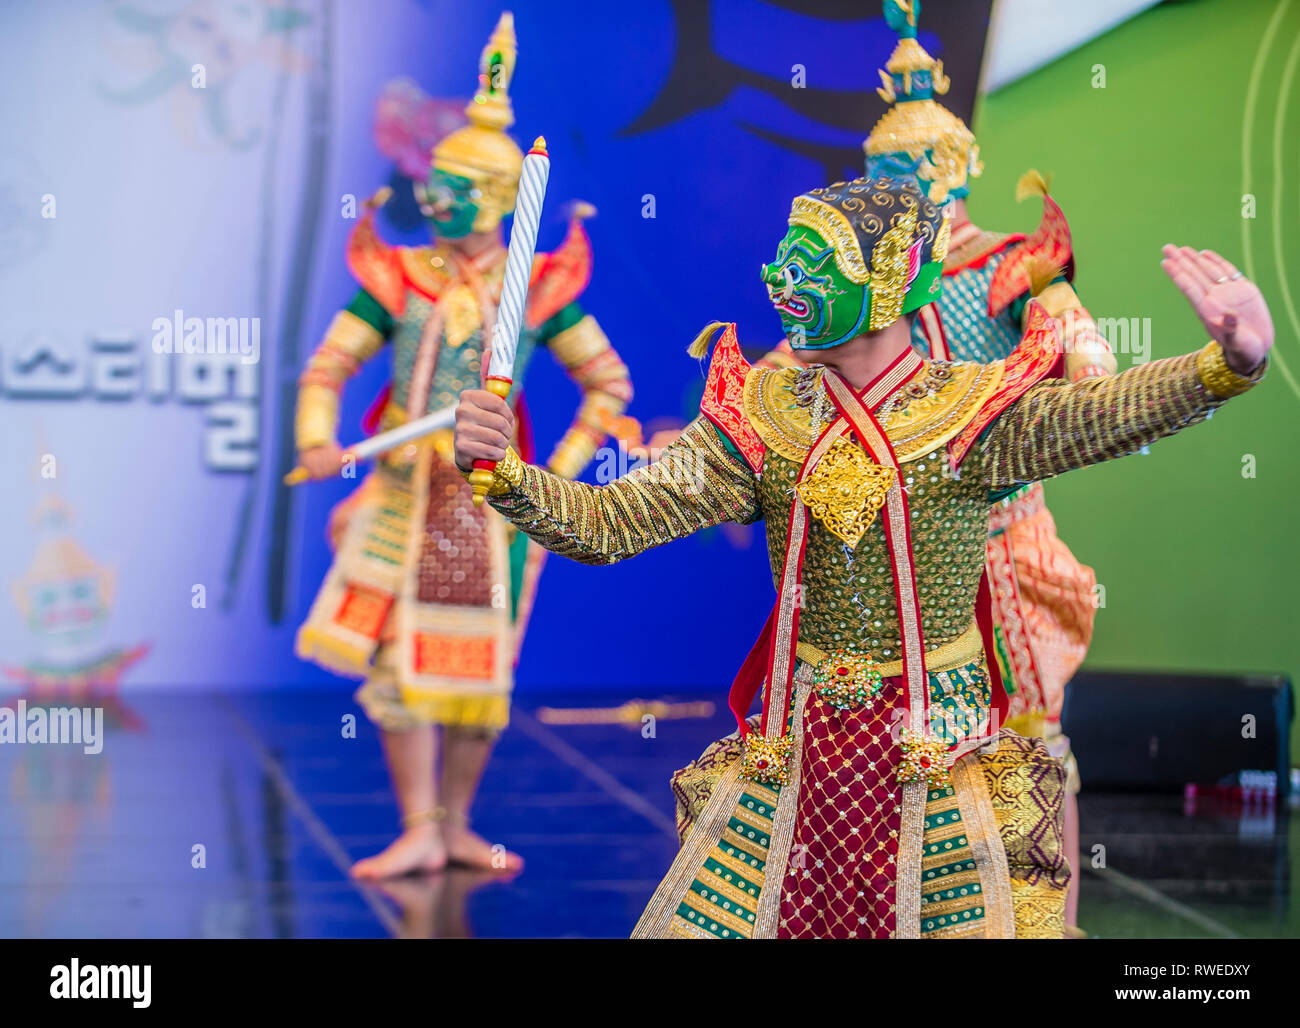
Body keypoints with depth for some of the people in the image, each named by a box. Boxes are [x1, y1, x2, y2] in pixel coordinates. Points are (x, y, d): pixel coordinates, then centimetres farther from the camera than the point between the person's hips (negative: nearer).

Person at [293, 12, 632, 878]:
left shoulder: (539, 288, 0)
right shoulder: (399, 277, 0)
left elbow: (609, 384, 6)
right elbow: (328, 369, -2)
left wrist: (561, 471, -2)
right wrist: (319, 442, -20)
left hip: (490, 497, 0)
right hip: (405, 492, 0)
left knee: (480, 670, 6)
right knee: (397, 661, -3)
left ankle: (456, 826, 21)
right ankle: (419, 832, 7)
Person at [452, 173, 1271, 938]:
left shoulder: (974, 413, -10)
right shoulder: (760, 416, 1)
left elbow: (1102, 412, -29)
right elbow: (605, 524, -4)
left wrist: (1229, 365, -50)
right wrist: (505, 472, -23)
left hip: (939, 754, -3)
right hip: (798, 744, 3)